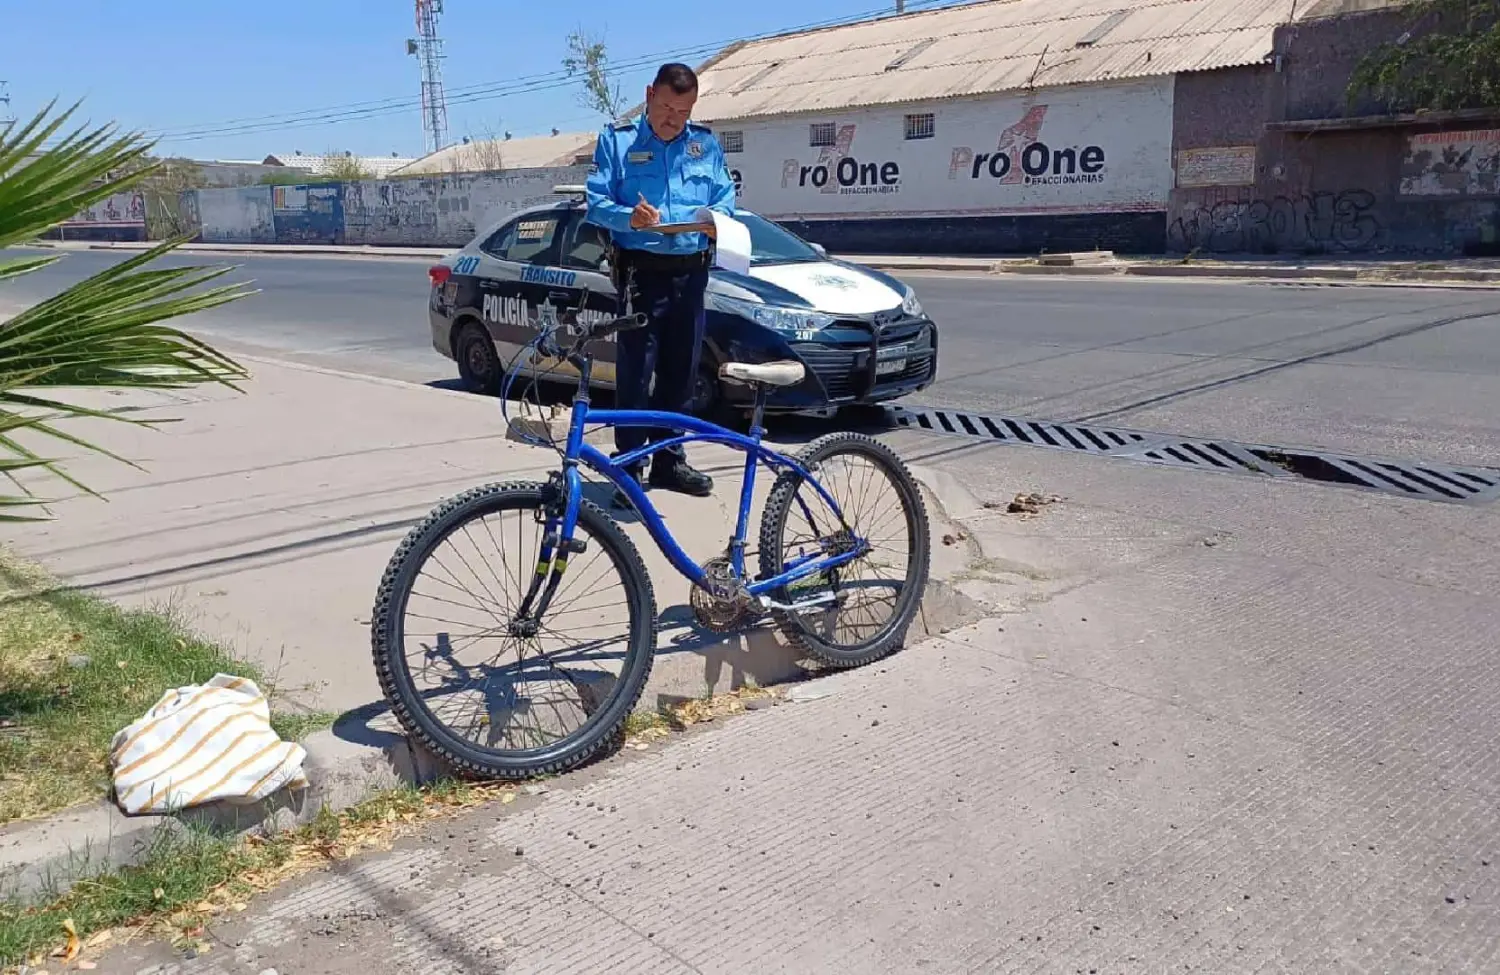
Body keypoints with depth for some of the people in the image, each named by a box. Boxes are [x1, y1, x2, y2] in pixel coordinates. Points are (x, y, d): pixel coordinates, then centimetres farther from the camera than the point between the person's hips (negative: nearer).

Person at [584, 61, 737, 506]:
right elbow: (596, 202, -3)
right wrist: (628, 217, -23)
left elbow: (725, 199, 12)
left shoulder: (706, 143, 12)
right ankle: (629, 467, 0)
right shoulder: (617, 139, 3)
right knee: (634, 373, -7)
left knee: (681, 372, 10)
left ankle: (669, 460, 23)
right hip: (641, 271, -4)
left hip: (691, 271, 4)